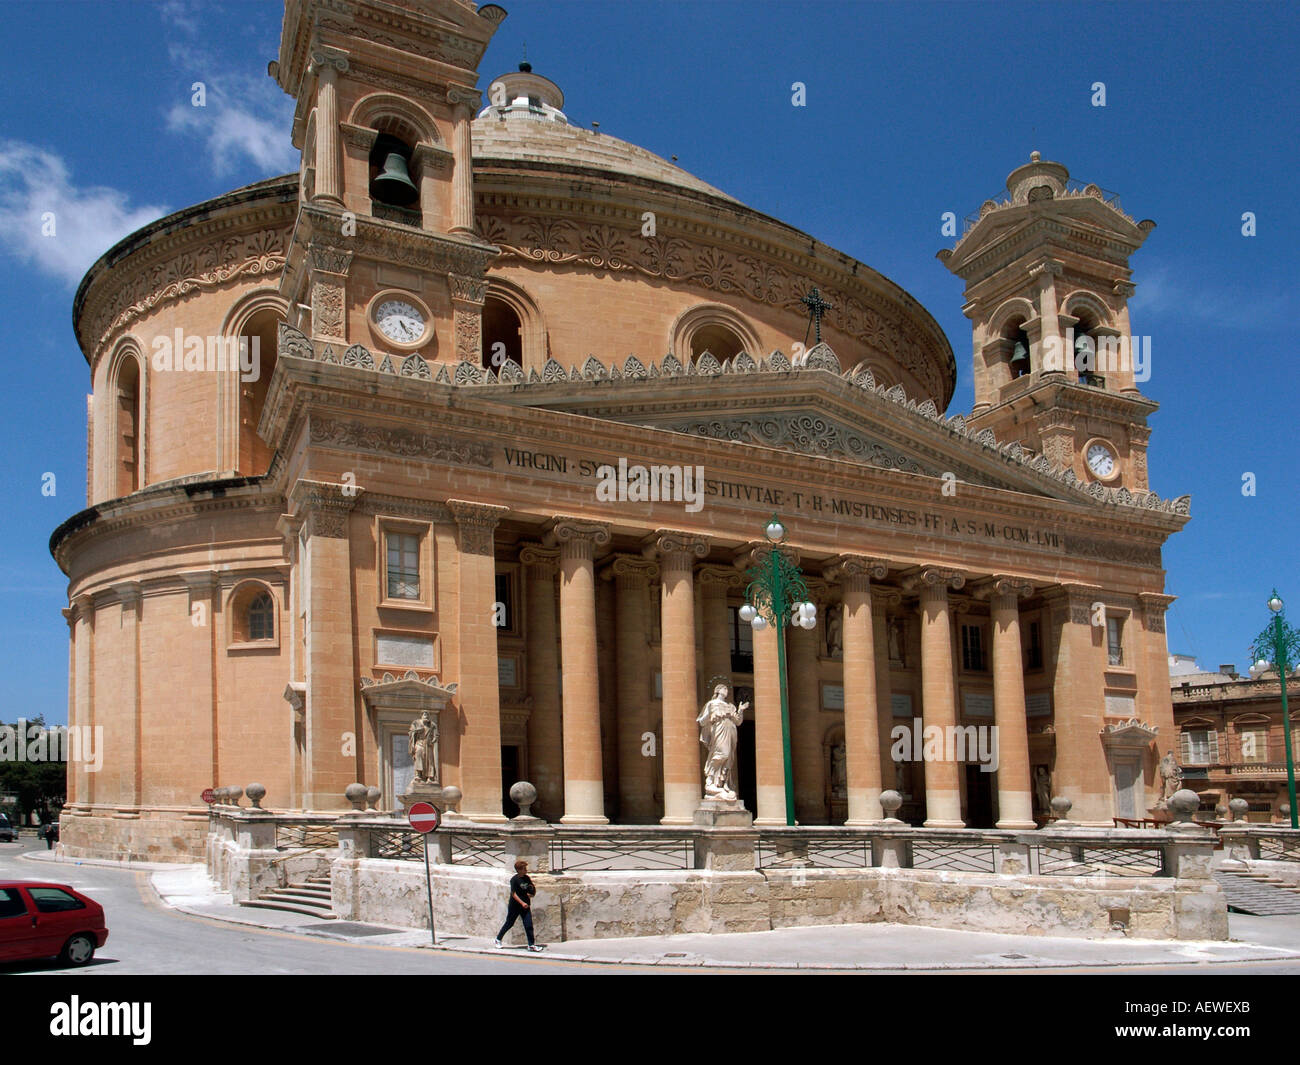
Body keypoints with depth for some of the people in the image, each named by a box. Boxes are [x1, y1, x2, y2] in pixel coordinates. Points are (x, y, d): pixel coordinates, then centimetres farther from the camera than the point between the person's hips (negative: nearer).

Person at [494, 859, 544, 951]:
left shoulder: (527, 878, 4)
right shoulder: (514, 879, -13)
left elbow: (533, 892, 13)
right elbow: (513, 894, -17)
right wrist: (522, 903, -23)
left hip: (525, 906, 4)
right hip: (515, 906, -4)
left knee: (529, 925, -3)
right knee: (509, 924, 8)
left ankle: (531, 945, 1)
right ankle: (498, 939, 28)